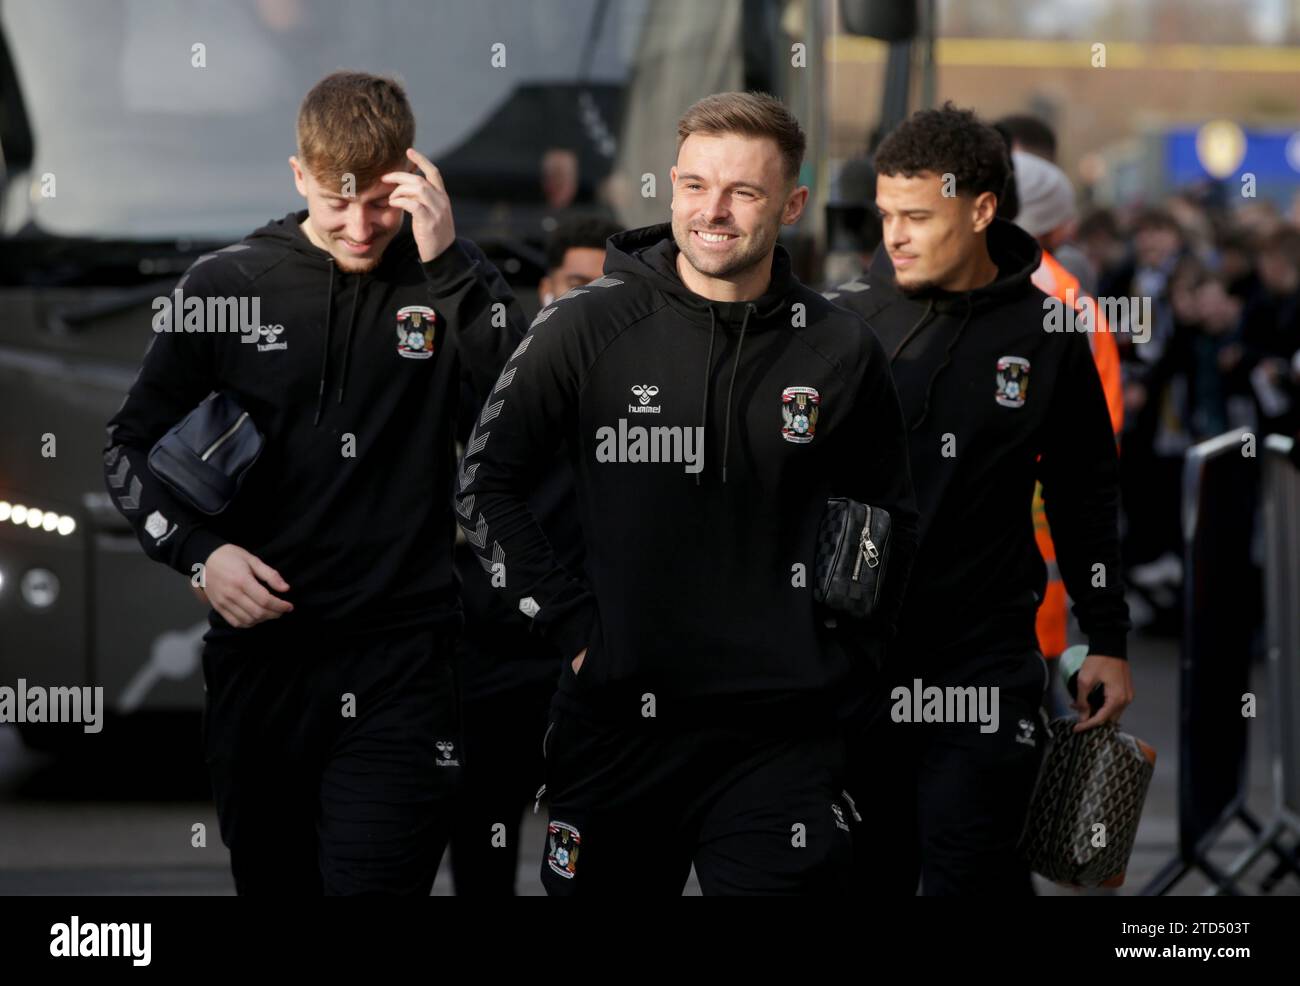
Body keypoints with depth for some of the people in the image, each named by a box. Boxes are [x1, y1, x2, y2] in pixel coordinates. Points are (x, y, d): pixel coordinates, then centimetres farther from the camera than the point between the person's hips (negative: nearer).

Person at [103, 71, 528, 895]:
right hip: (258, 652, 2)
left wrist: (449, 260, -19)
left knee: (376, 882, -11)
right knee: (272, 880, 14)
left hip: (402, 663, -2)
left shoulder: (445, 284, 0)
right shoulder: (227, 285, 3)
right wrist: (196, 551, -5)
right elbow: (134, 445, 11)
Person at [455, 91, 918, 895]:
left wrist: (847, 657, 8)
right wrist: (571, 623, -1)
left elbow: (891, 519, 16)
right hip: (618, 727, 0)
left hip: (781, 738, 0)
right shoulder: (589, 328, -2)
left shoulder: (840, 352, 2)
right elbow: (486, 482, 5)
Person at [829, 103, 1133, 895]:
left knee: (971, 869, -6)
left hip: (984, 651, -1)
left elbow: (1086, 499, 10)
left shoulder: (1045, 337, 1)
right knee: (865, 868, 6)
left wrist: (1108, 642, 9)